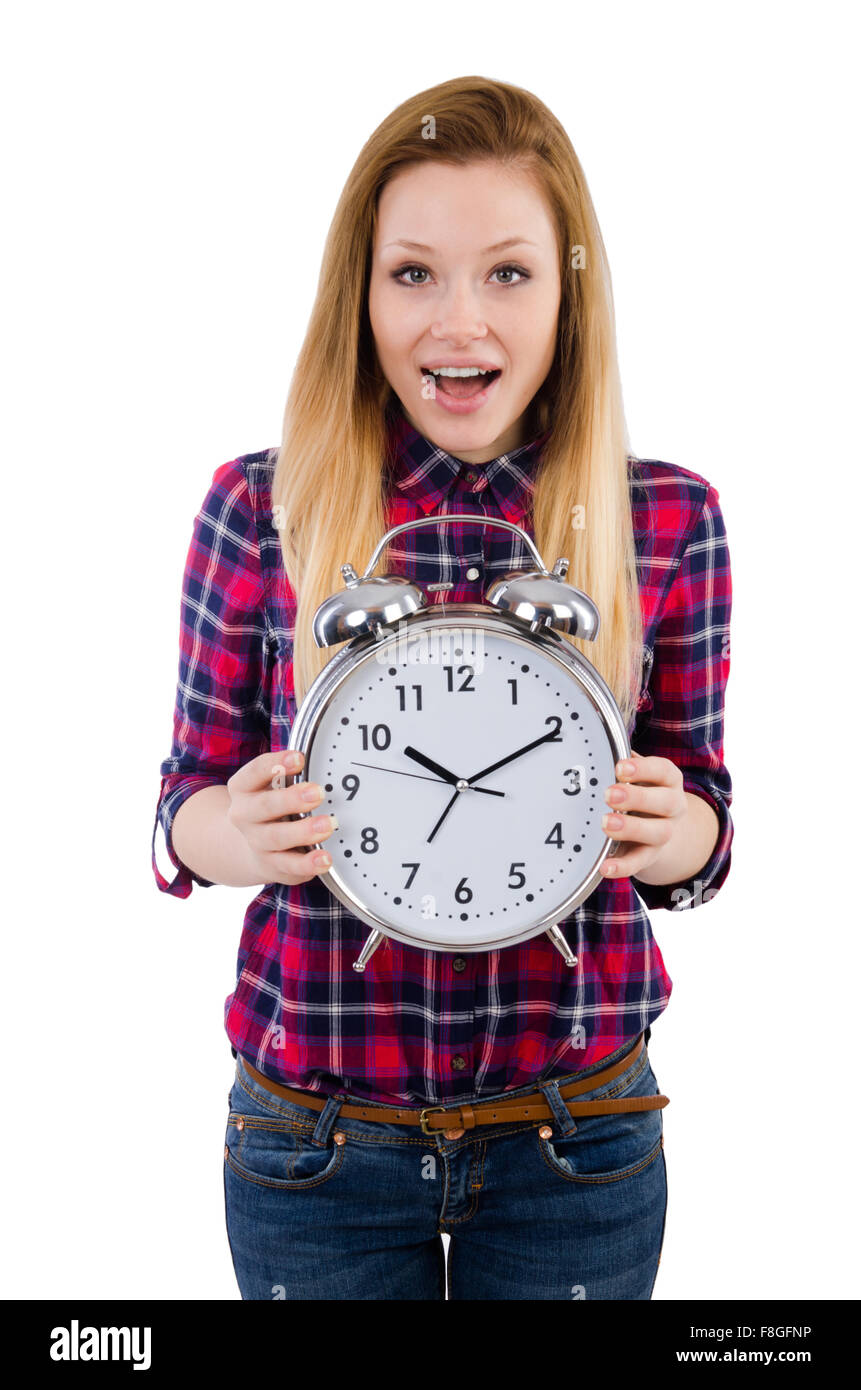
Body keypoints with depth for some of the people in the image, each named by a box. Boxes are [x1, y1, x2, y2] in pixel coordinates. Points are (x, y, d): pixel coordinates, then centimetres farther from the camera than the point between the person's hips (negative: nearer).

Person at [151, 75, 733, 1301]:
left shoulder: (669, 519, -6)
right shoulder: (257, 508, -8)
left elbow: (702, 820, 3)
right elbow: (186, 806, 1)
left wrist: (671, 832, -19)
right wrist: (238, 835, -20)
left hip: (577, 1140, 1)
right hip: (314, 1140, 0)